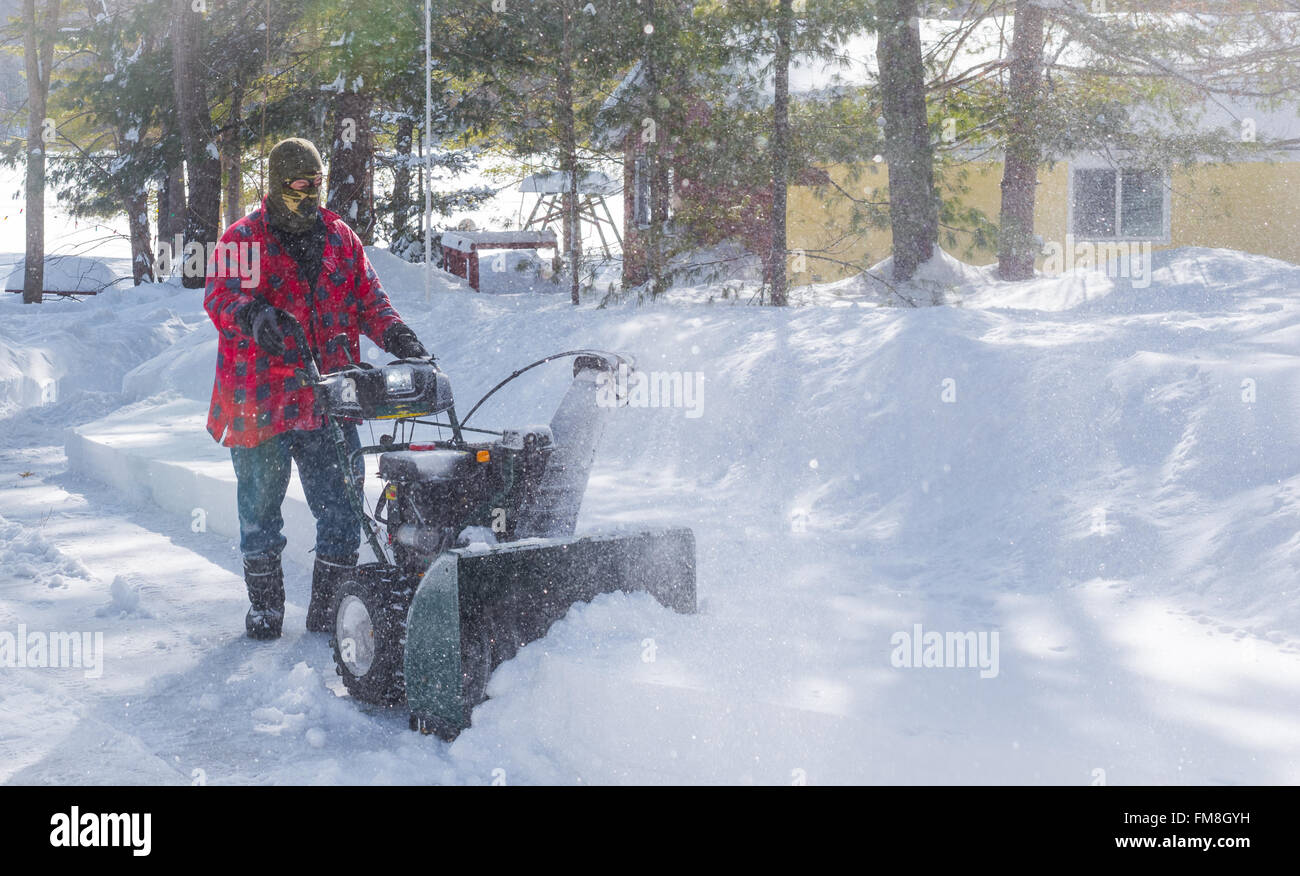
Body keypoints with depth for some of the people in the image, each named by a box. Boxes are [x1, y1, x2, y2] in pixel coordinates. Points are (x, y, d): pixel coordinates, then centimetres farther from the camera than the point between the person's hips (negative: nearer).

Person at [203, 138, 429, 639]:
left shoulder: (341, 239, 13)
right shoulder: (243, 239, -1)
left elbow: (368, 298, 14)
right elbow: (220, 294, -16)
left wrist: (398, 337, -5)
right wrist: (252, 313, -39)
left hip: (328, 403, 3)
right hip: (259, 404, -3)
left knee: (342, 513, 3)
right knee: (260, 514, 9)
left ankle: (329, 610, 15)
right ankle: (265, 608, 25)